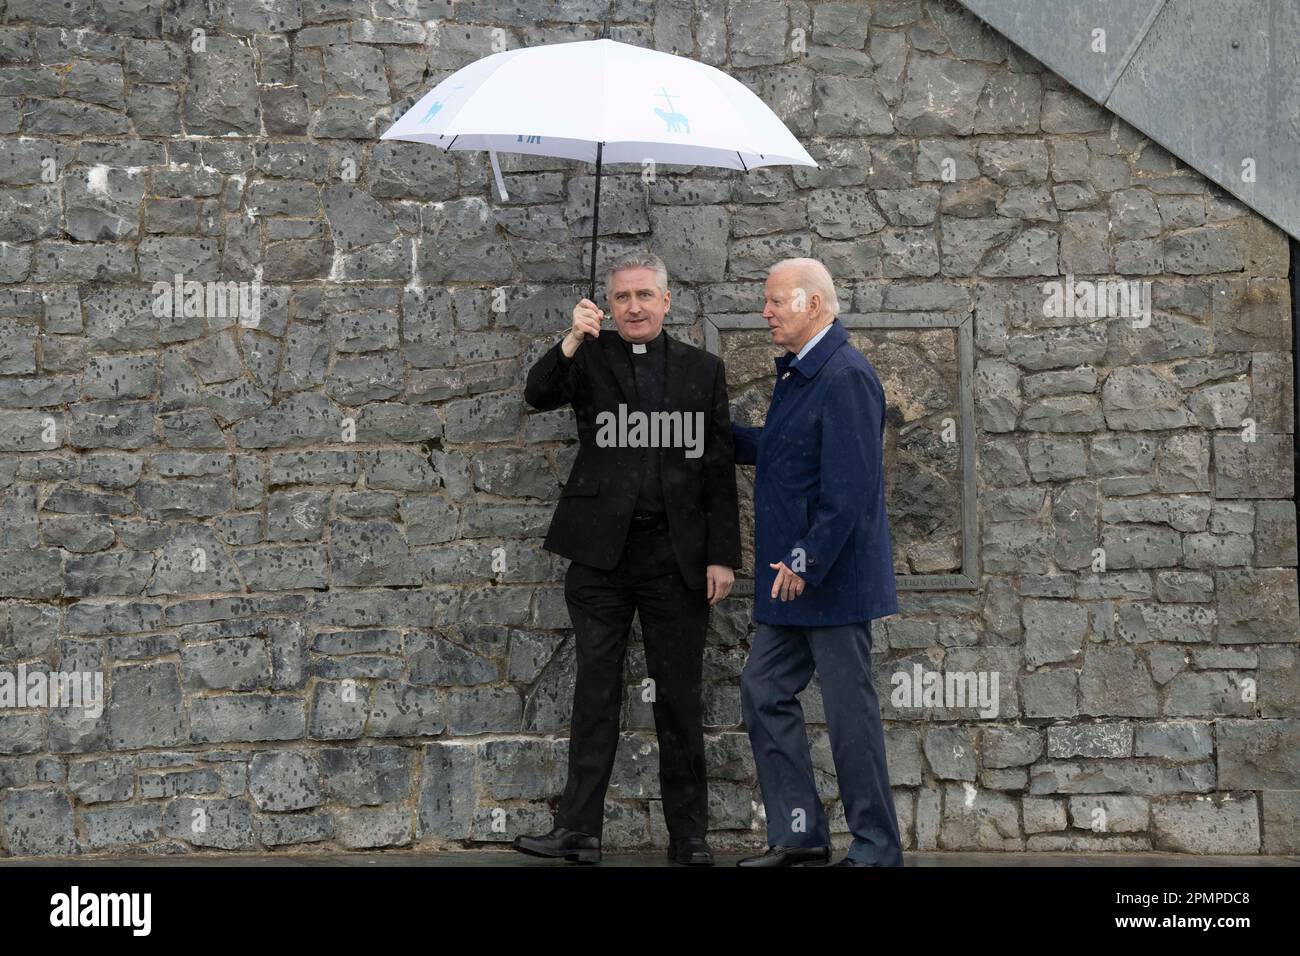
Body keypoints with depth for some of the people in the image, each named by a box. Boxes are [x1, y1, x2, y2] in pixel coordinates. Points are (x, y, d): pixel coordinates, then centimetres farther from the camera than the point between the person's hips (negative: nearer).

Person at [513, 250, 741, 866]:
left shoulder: (701, 369, 9)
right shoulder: (589, 358, 7)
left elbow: (720, 468, 7)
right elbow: (538, 395, -12)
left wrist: (722, 555, 1)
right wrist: (572, 341, -27)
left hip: (676, 555, 1)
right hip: (602, 552, 0)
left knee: (680, 694, 5)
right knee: (596, 690, 2)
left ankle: (688, 834, 11)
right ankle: (579, 828, 5)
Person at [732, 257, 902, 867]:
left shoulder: (845, 377, -18)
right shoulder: (796, 373, 13)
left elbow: (849, 488, -23)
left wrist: (806, 564, -21)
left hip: (832, 578, -10)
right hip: (792, 583, 10)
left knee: (849, 709, -1)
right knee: (764, 692, 11)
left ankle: (876, 848, 10)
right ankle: (799, 836, 19)